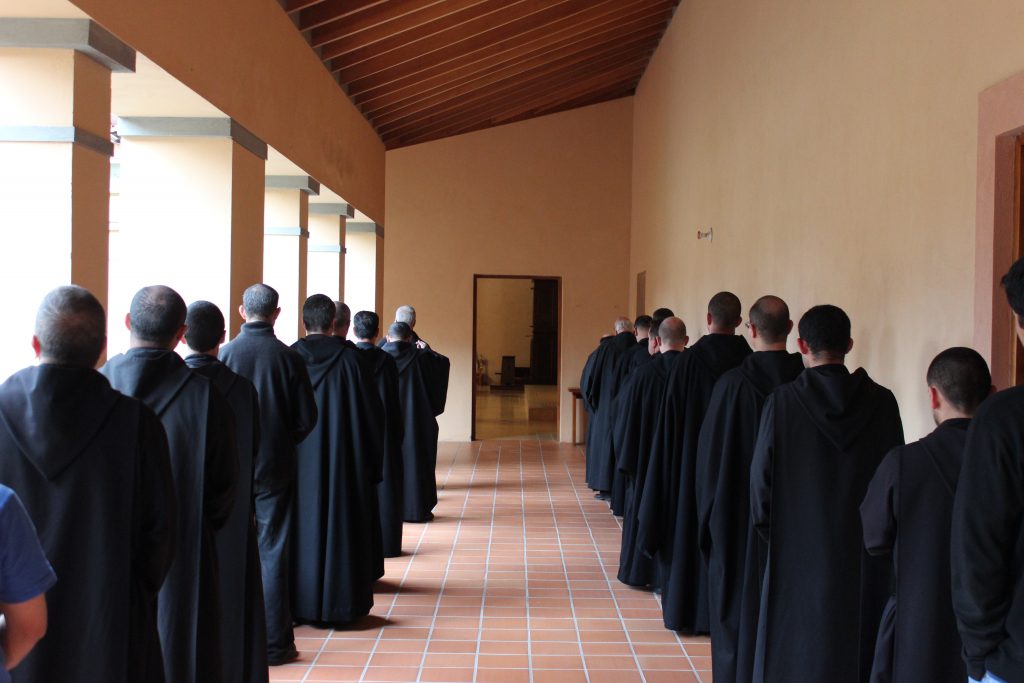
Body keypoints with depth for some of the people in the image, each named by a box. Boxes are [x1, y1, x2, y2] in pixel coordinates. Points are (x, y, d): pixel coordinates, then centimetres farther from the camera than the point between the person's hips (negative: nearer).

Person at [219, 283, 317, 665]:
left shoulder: (225, 354, -8)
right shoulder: (288, 358, -9)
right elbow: (306, 417, -5)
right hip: (275, 467, -1)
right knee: (273, 554, 5)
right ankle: (274, 643, 8)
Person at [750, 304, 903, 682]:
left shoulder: (783, 401, -11)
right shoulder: (882, 402, -5)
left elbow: (761, 474, -8)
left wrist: (770, 529, 8)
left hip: (800, 549, -2)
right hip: (866, 554, 2)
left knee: (796, 651, 8)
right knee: (859, 644, 13)